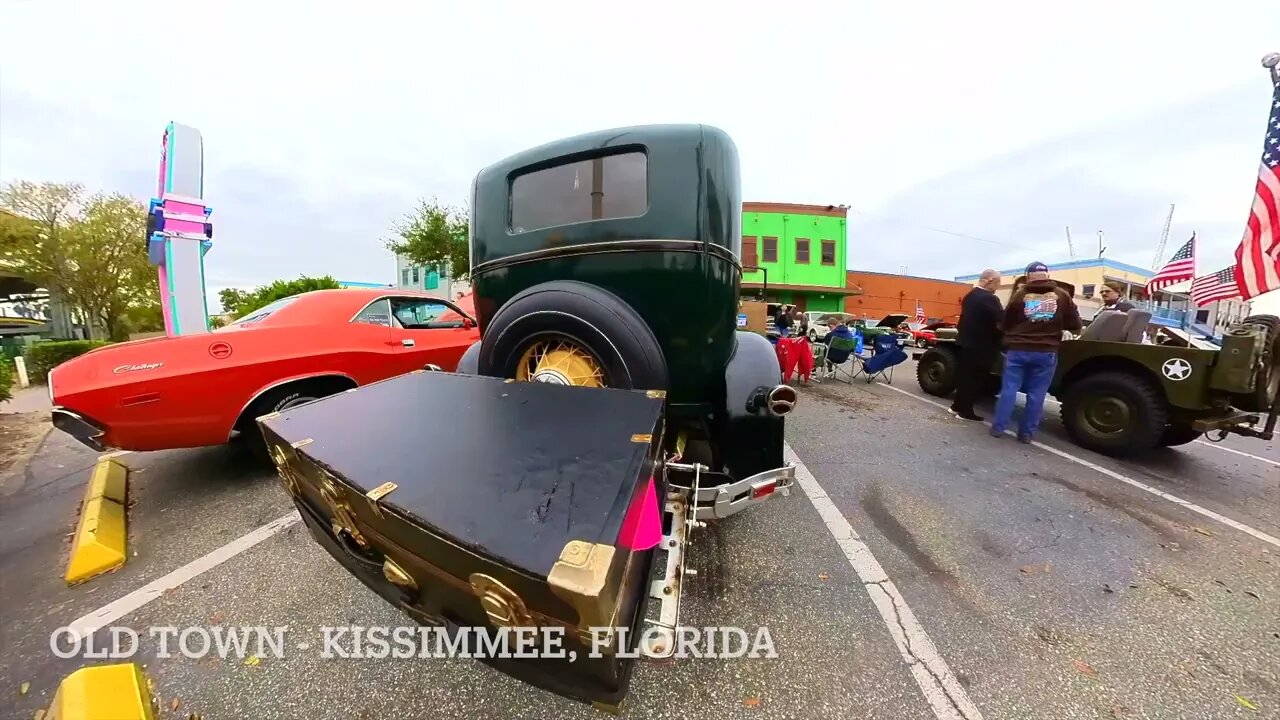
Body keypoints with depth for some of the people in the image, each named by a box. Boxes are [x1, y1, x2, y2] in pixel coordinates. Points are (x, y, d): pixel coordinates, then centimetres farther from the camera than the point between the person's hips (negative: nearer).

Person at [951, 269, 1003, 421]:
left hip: (965, 342, 8)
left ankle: (957, 406, 23)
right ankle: (965, 411, 7)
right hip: (981, 346, -8)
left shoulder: (969, 295, 9)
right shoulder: (989, 299, -19)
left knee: (963, 375, 15)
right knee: (975, 379, 1)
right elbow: (1002, 322, -21)